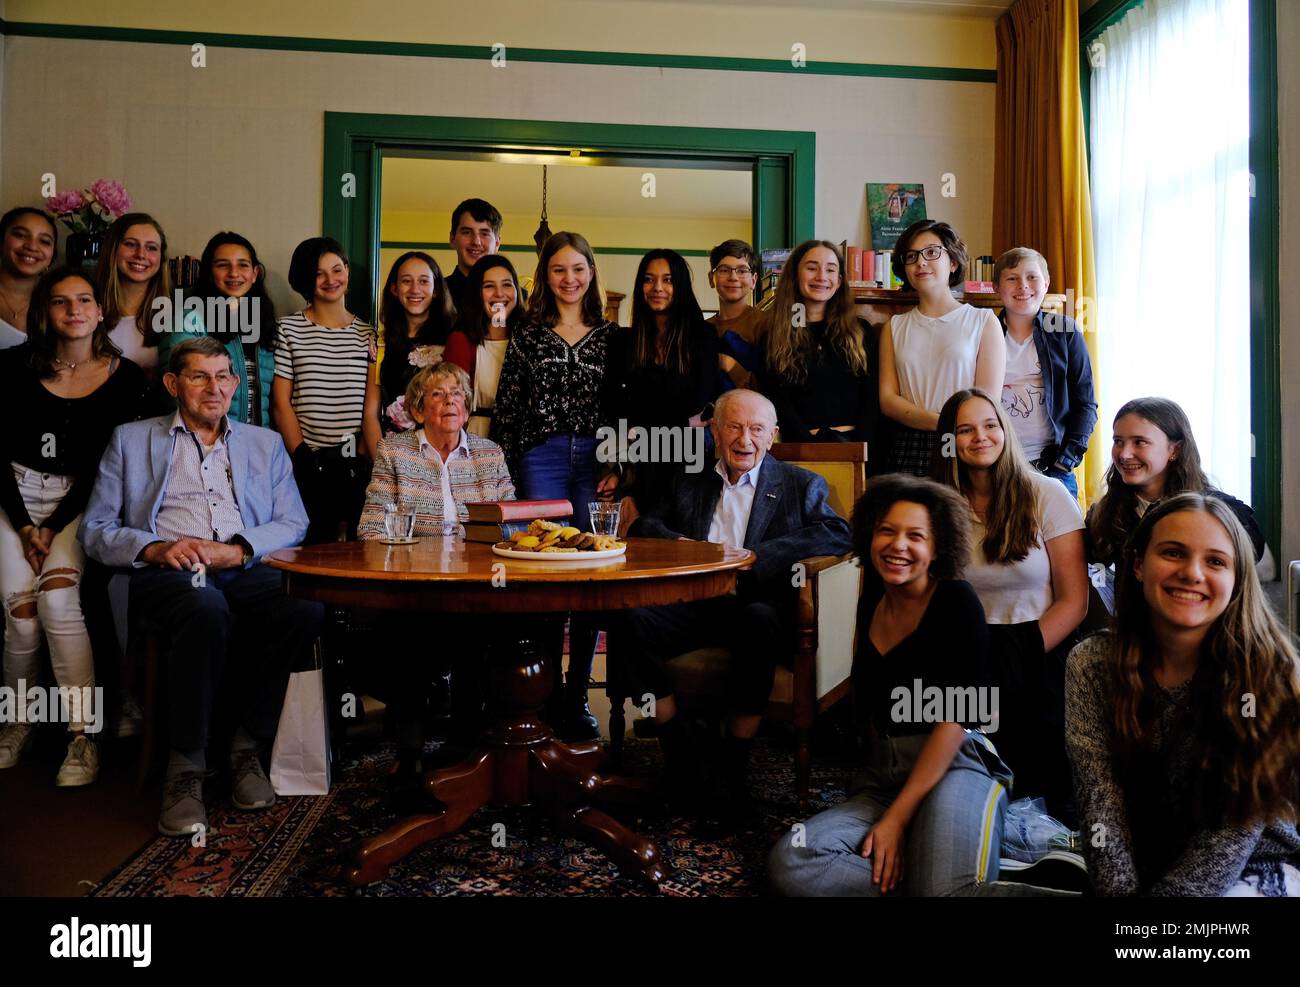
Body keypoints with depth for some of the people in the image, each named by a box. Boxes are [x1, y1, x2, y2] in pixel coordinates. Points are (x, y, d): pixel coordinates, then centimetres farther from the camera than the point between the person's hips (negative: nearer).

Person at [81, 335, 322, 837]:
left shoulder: (265, 443, 24)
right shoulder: (130, 439, 20)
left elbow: (293, 523, 12)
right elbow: (96, 530, 12)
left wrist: (240, 549, -7)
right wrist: (156, 548, -8)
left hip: (246, 571, 2)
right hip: (167, 573, -1)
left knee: (308, 609, -34)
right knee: (209, 611, -39)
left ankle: (248, 746, -17)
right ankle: (185, 766, -25)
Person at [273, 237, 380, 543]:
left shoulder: (366, 334, 10)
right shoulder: (289, 329, 5)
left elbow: (372, 408, 3)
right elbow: (282, 402, 1)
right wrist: (302, 458, -7)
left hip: (357, 464, 2)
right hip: (308, 467, -1)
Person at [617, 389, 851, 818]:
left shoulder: (801, 485, 13)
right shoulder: (691, 483, 24)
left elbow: (837, 533, -5)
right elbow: (644, 525, 19)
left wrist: (753, 558, -16)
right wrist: (678, 543, -6)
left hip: (757, 605, -3)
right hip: (696, 606, 3)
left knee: (757, 622, -38)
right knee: (634, 621, -27)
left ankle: (734, 770, -23)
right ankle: (679, 758, -14)